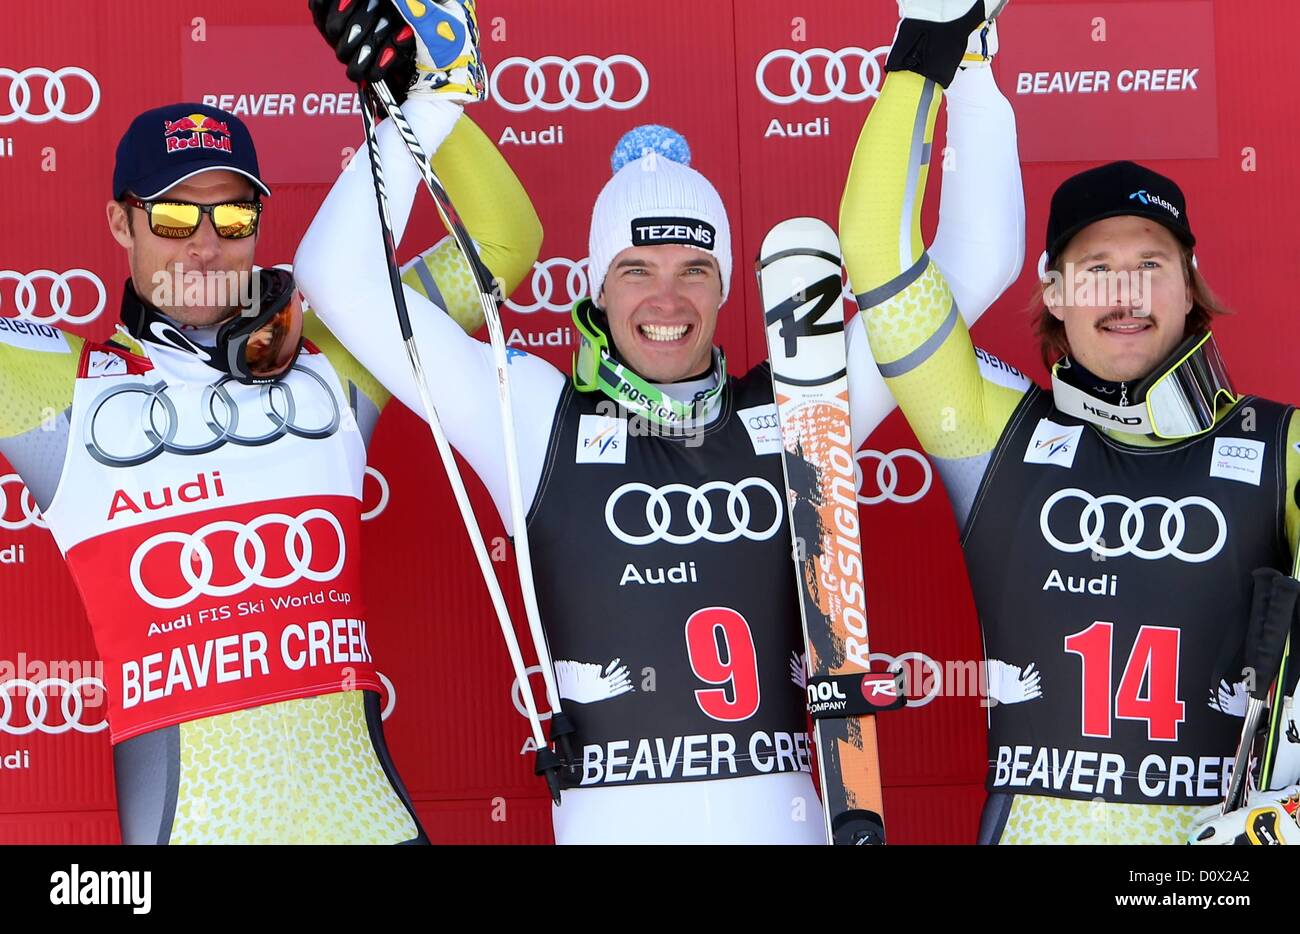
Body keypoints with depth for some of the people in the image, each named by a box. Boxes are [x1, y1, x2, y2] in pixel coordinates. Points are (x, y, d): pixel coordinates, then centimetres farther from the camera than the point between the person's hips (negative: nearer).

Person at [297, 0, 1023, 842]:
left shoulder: (794, 413, 4)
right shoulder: (539, 419, -2)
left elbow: (974, 264, 7)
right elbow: (343, 279, -5)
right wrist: (429, 102, -9)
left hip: (784, 814, 2)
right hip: (612, 820, -2)